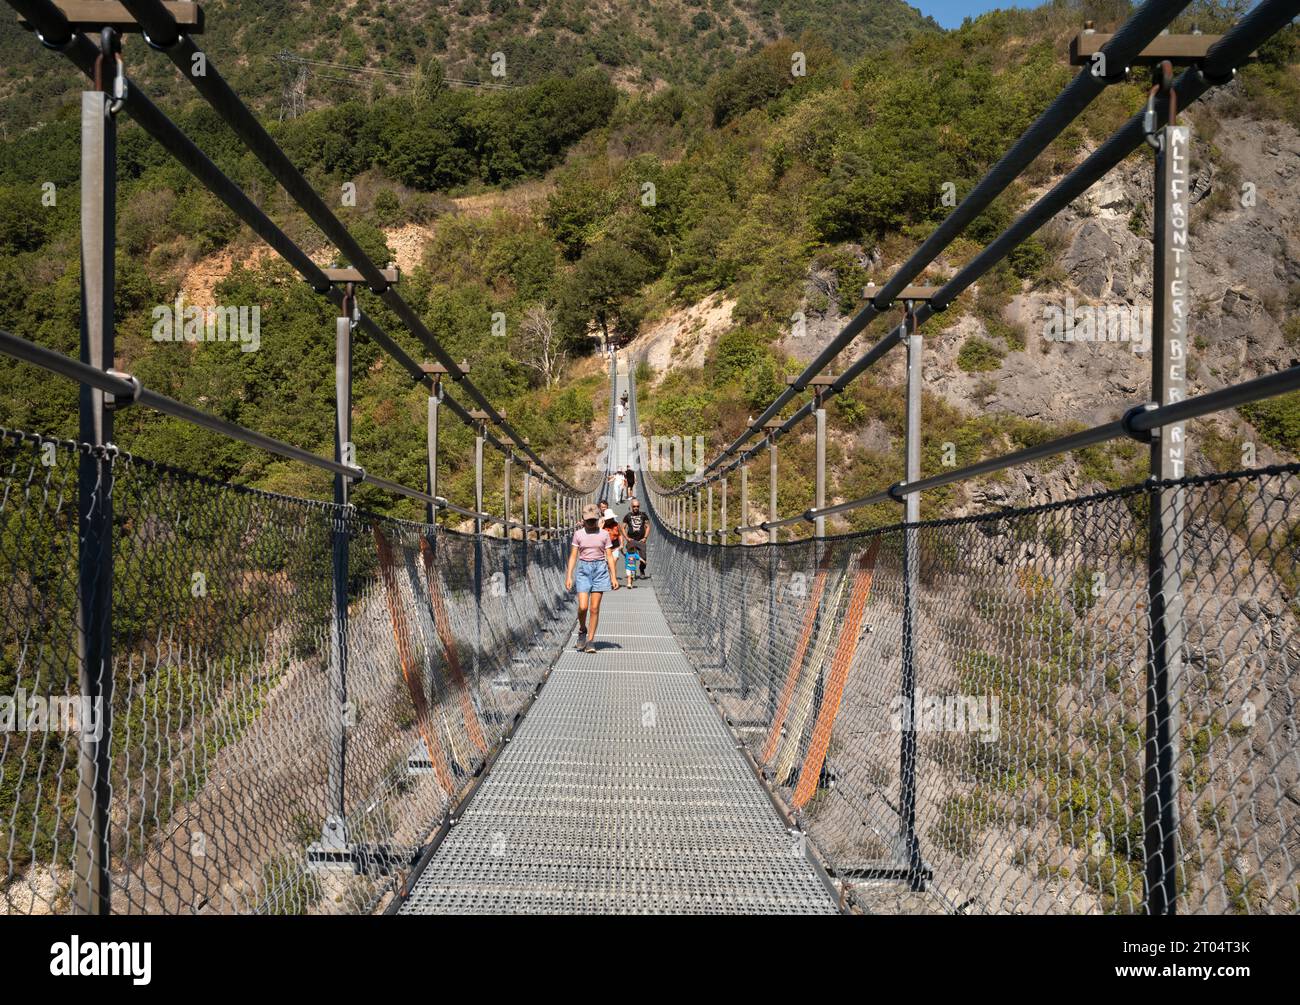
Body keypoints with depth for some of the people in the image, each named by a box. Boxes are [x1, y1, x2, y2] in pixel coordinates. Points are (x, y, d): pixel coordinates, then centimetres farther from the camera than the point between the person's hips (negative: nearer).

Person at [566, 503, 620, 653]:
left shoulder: (603, 534, 3)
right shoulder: (578, 534, 3)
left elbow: (609, 556, 5)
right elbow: (573, 556, 4)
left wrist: (614, 577, -1)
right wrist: (569, 576, -2)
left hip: (600, 569, 0)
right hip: (583, 569, 0)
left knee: (594, 608, -1)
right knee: (583, 607, -10)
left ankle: (590, 641, 7)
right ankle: (582, 630, 20)